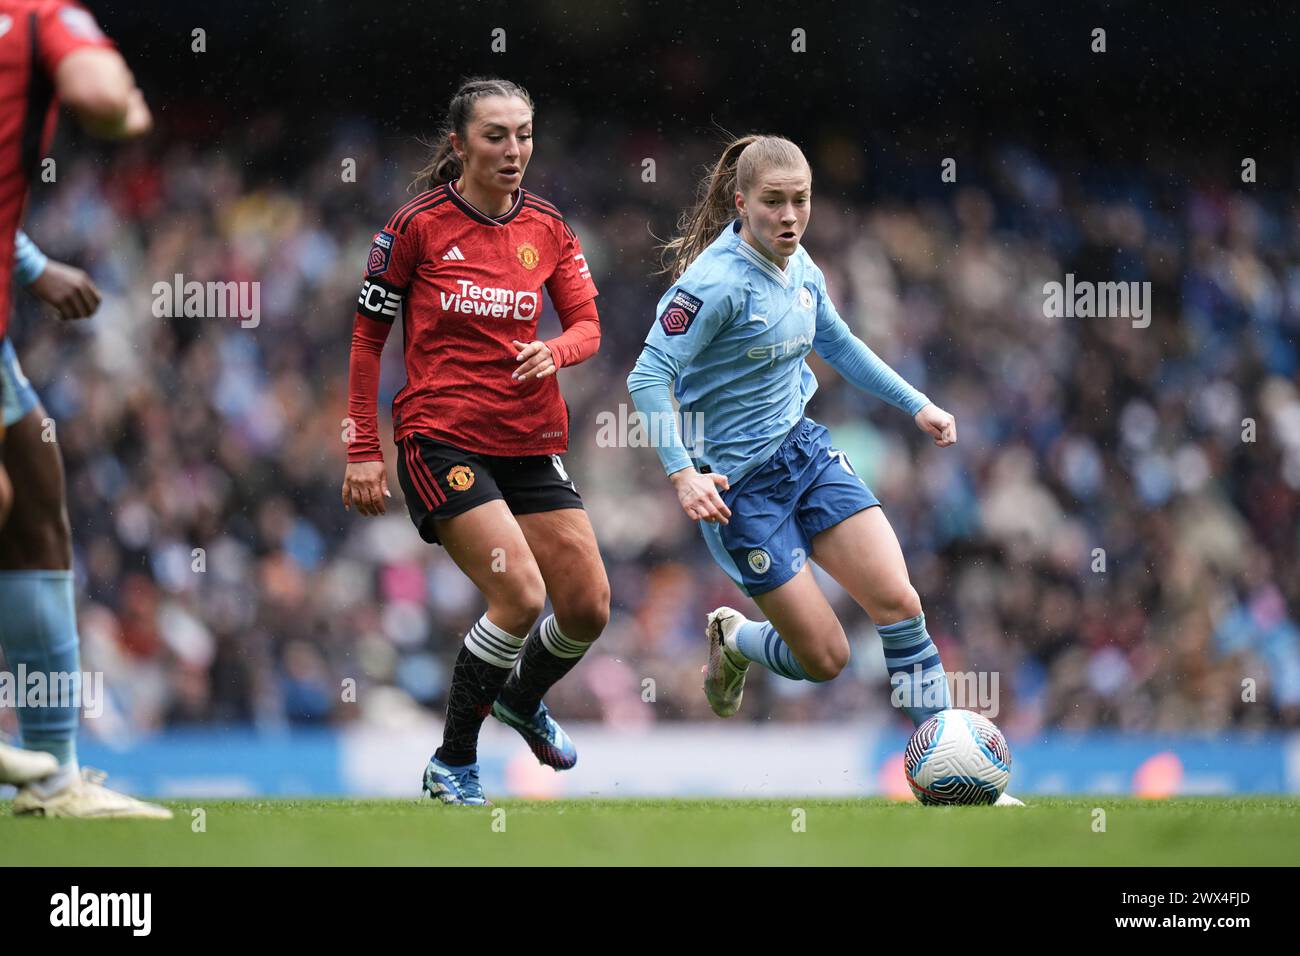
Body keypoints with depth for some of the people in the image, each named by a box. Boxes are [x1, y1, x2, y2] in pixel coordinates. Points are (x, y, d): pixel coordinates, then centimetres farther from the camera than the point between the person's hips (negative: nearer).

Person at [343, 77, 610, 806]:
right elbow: (368, 336, -1)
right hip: (442, 438, -5)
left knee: (589, 608, 1)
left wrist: (555, 352, -19)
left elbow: (587, 326, 5)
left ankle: (522, 696, 35)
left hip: (533, 442, 5)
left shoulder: (549, 227, 6)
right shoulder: (418, 225, -6)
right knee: (519, 595, -20)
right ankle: (453, 764, -3)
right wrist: (365, 452, -3)